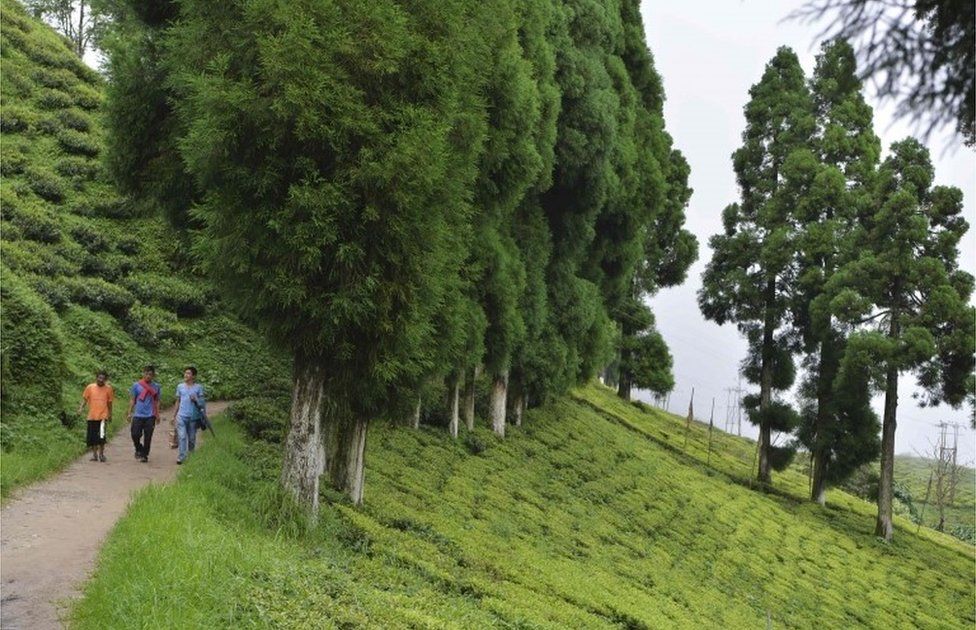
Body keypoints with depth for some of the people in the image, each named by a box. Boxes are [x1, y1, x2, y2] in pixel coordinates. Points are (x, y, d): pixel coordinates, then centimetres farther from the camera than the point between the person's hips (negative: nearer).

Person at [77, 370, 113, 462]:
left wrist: (110, 415, 16)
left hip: (103, 416, -2)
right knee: (92, 437, 6)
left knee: (101, 436, -14)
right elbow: (85, 399, 6)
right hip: (92, 416, 2)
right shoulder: (90, 387, 2)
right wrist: (81, 408, -10)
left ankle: (101, 454, 2)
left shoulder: (108, 388, 2)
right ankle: (94, 454, 21)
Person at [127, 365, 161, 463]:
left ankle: (144, 455, 12)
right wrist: (129, 413, 4)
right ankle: (139, 449, 21)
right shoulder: (136, 385, 4)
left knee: (148, 437, 1)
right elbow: (133, 400, 9)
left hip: (150, 416, 0)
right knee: (135, 435, -5)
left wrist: (157, 415, 6)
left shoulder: (156, 387, 6)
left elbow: (156, 401, 11)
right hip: (138, 415, 0)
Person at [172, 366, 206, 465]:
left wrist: (196, 399, -18)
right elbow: (178, 402, 16)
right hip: (181, 416, 1)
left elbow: (202, 402, 3)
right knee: (182, 436, -12)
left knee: (191, 438, 8)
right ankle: (181, 456, -14)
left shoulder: (198, 387, 2)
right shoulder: (180, 386, 10)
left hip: (193, 416, -1)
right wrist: (174, 416, 14)